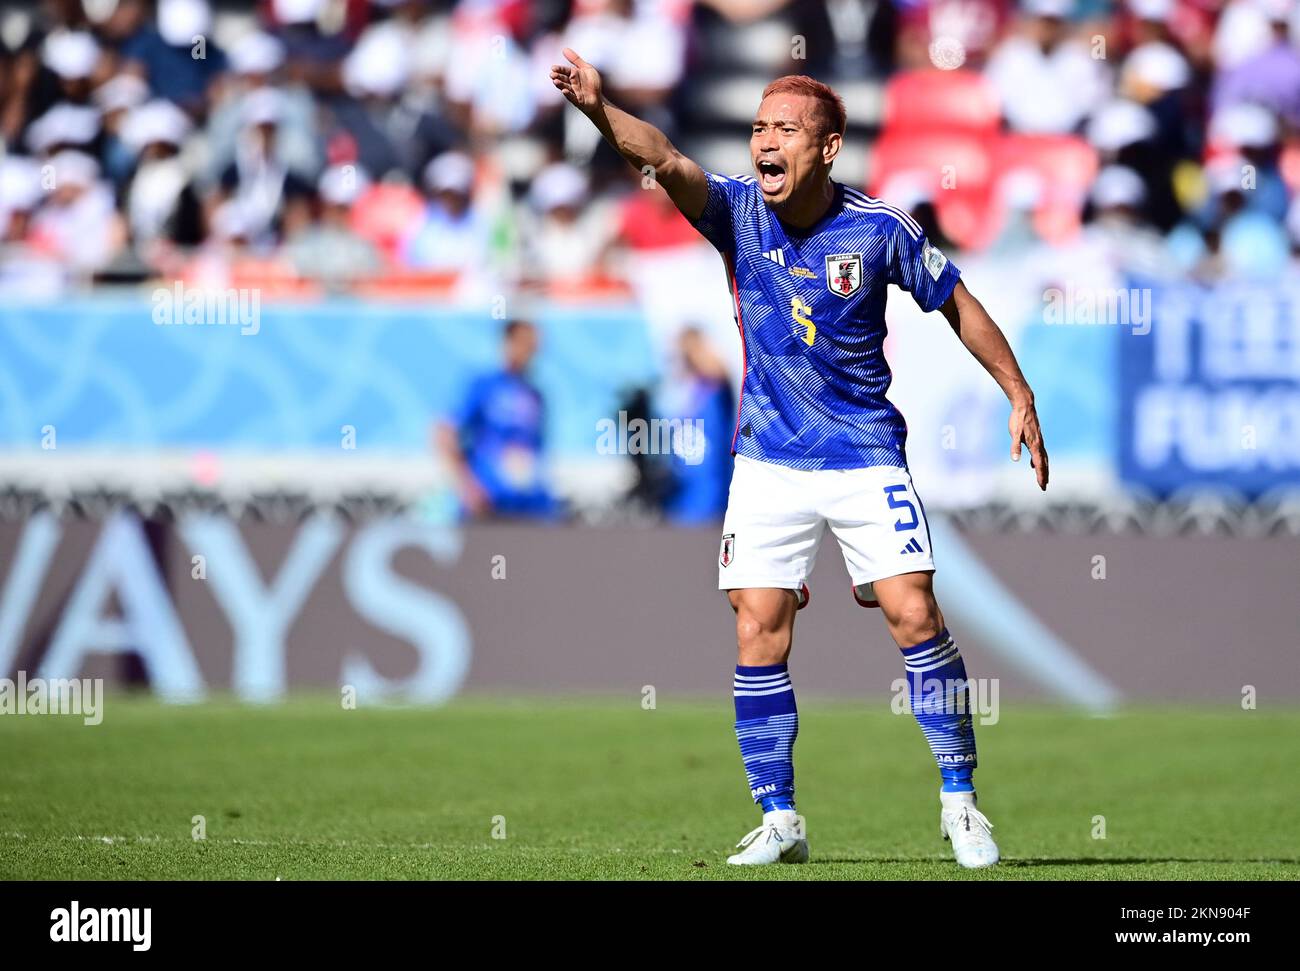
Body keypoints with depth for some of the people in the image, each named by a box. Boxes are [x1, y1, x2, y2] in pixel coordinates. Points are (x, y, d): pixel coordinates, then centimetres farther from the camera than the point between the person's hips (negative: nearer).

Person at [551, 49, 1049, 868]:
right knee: (759, 635, -3)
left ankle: (960, 802, 6)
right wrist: (599, 110, -44)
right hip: (768, 460, 2)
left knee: (916, 617, -8)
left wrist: (1019, 395, 5)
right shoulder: (738, 212, -8)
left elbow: (957, 303, 4)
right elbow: (664, 159, -26)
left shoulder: (880, 230, -10)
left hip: (865, 456, -2)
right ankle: (780, 822, 7)